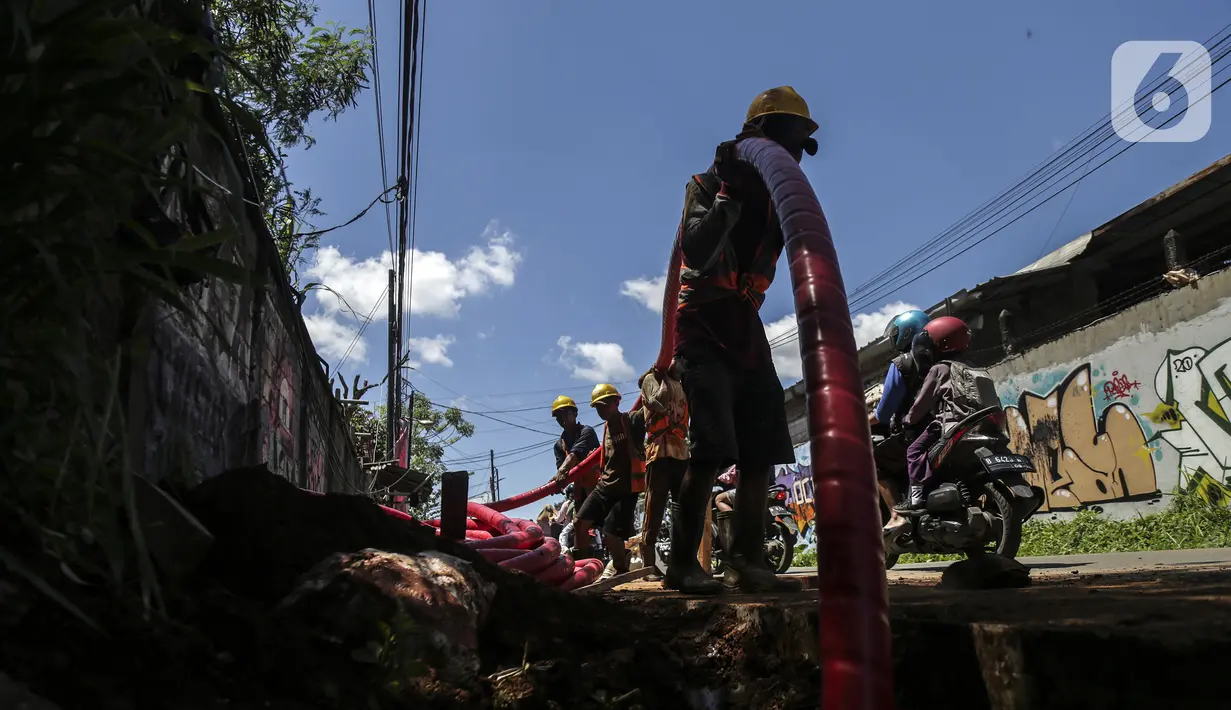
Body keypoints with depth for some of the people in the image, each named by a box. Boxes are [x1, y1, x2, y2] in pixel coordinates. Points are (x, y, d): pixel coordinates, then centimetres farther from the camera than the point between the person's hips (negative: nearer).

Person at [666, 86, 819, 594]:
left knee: (761, 449, -1)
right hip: (705, 322, -7)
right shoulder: (708, 185, -2)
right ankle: (682, 562, -10)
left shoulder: (776, 197, 14)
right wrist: (730, 193, -20)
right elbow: (696, 253, -18)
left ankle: (745, 561, 3)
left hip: (747, 327, 7)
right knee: (711, 448, -17)